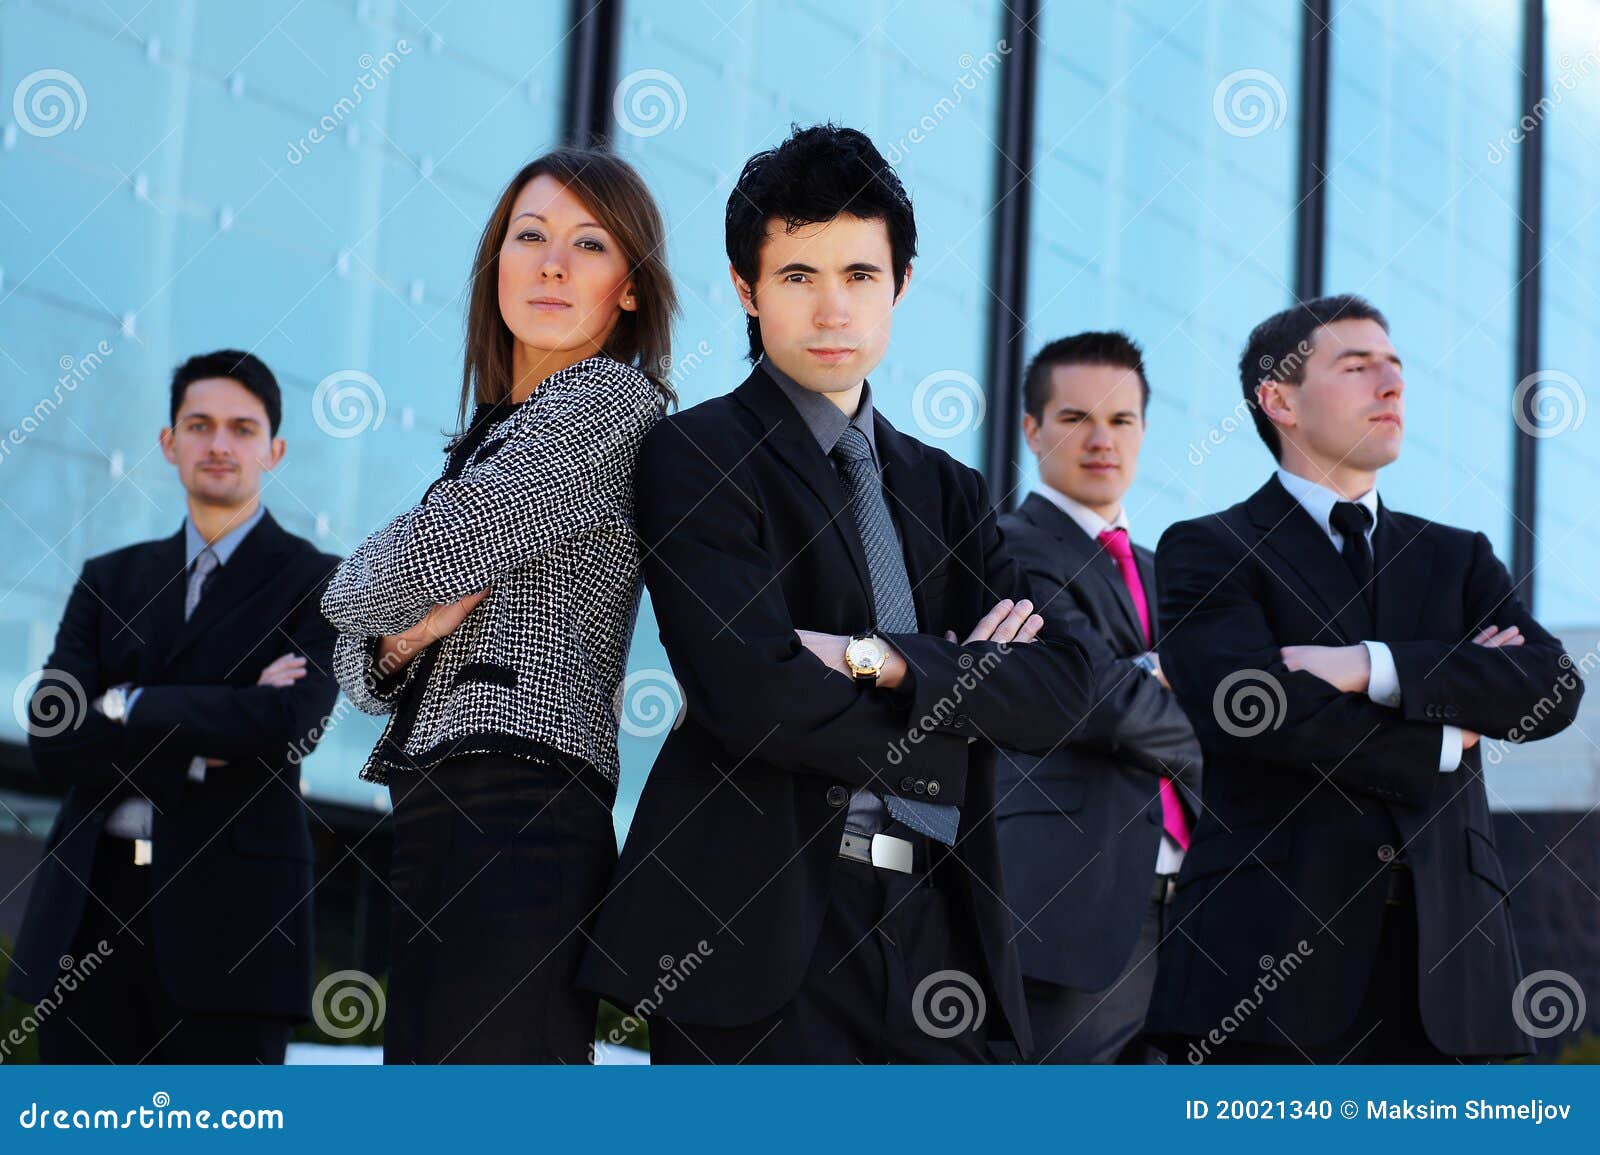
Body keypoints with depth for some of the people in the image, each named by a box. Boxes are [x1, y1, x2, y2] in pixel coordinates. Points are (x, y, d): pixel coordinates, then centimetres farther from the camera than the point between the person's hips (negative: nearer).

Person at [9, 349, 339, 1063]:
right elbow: (53, 740, 4)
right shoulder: (110, 580, 17)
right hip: (90, 907, 4)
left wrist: (126, 706, -5)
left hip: (228, 919, -4)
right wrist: (199, 750, -9)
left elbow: (291, 723, -13)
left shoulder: (319, 584, 5)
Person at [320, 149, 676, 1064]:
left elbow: (419, 558, -11)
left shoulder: (613, 398, -3)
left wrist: (357, 595, 11)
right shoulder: (493, 436, 24)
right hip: (438, 828, 9)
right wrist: (405, 637, -1)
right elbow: (360, 665, 22)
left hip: (520, 822, -9)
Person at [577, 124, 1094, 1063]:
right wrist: (962, 686, -2)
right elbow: (751, 698, -15)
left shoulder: (949, 491, 18)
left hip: (932, 927, 5)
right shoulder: (697, 455, 0)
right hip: (756, 932, -5)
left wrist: (885, 660, -12)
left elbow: (1059, 691, 4)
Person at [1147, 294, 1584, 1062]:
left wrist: (1374, 668, -12)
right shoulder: (1208, 552, 6)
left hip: (1444, 960, 4)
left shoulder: (1458, 559, 19)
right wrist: (1442, 742, -2)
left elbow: (1552, 691, 1)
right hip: (1269, 956, -4)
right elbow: (1246, 704, -13)